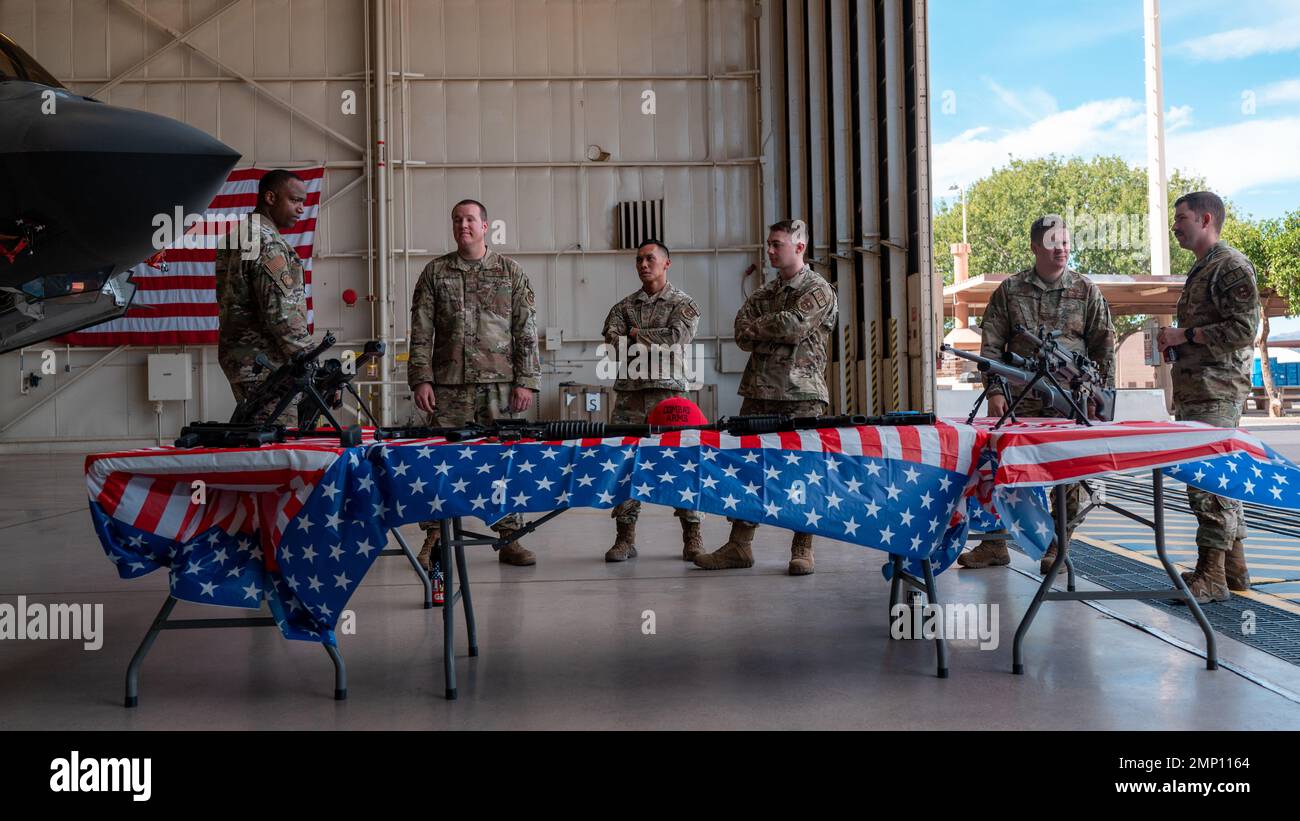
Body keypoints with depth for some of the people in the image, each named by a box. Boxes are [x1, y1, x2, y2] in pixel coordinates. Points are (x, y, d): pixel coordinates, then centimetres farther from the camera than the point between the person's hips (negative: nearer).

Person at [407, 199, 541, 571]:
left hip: (500, 385, 0)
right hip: (448, 385, 0)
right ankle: (434, 540, 9)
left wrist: (525, 382, -3)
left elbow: (526, 332, 5)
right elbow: (421, 332, 6)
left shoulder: (511, 272, 9)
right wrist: (421, 380, -4)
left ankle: (510, 539, 9)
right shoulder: (435, 272, 10)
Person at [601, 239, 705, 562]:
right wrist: (656, 341, -11)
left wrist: (637, 335, -1)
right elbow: (612, 338, -1)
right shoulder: (624, 306, 17)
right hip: (629, 393, 3)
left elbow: (676, 337, -10)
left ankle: (692, 538, 2)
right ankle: (625, 537, 7)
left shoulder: (683, 303, 7)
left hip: (669, 392, -3)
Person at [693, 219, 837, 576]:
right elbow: (742, 336, 7)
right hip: (759, 392, 6)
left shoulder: (818, 290, 1)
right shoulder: (764, 293, 20)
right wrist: (779, 332, -8)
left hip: (802, 395, -6)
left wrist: (758, 327, -1)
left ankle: (802, 549, 5)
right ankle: (739, 545, 9)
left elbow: (795, 324, -16)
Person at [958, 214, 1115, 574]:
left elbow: (1104, 347, 7)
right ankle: (994, 544, 10)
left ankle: (1057, 548, 11)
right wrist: (994, 391, -5)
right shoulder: (1009, 290, 6)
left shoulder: (1086, 291, 6)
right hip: (1022, 398, 0)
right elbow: (991, 345, 4)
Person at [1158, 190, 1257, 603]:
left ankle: (1211, 576, -9)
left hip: (1217, 394, -10)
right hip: (1194, 393, 10)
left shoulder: (1232, 266, -8)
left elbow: (1245, 328, -17)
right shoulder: (1199, 270, 22)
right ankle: (1234, 566, 19)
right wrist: (1175, 341, 13)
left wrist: (1185, 335, -14)